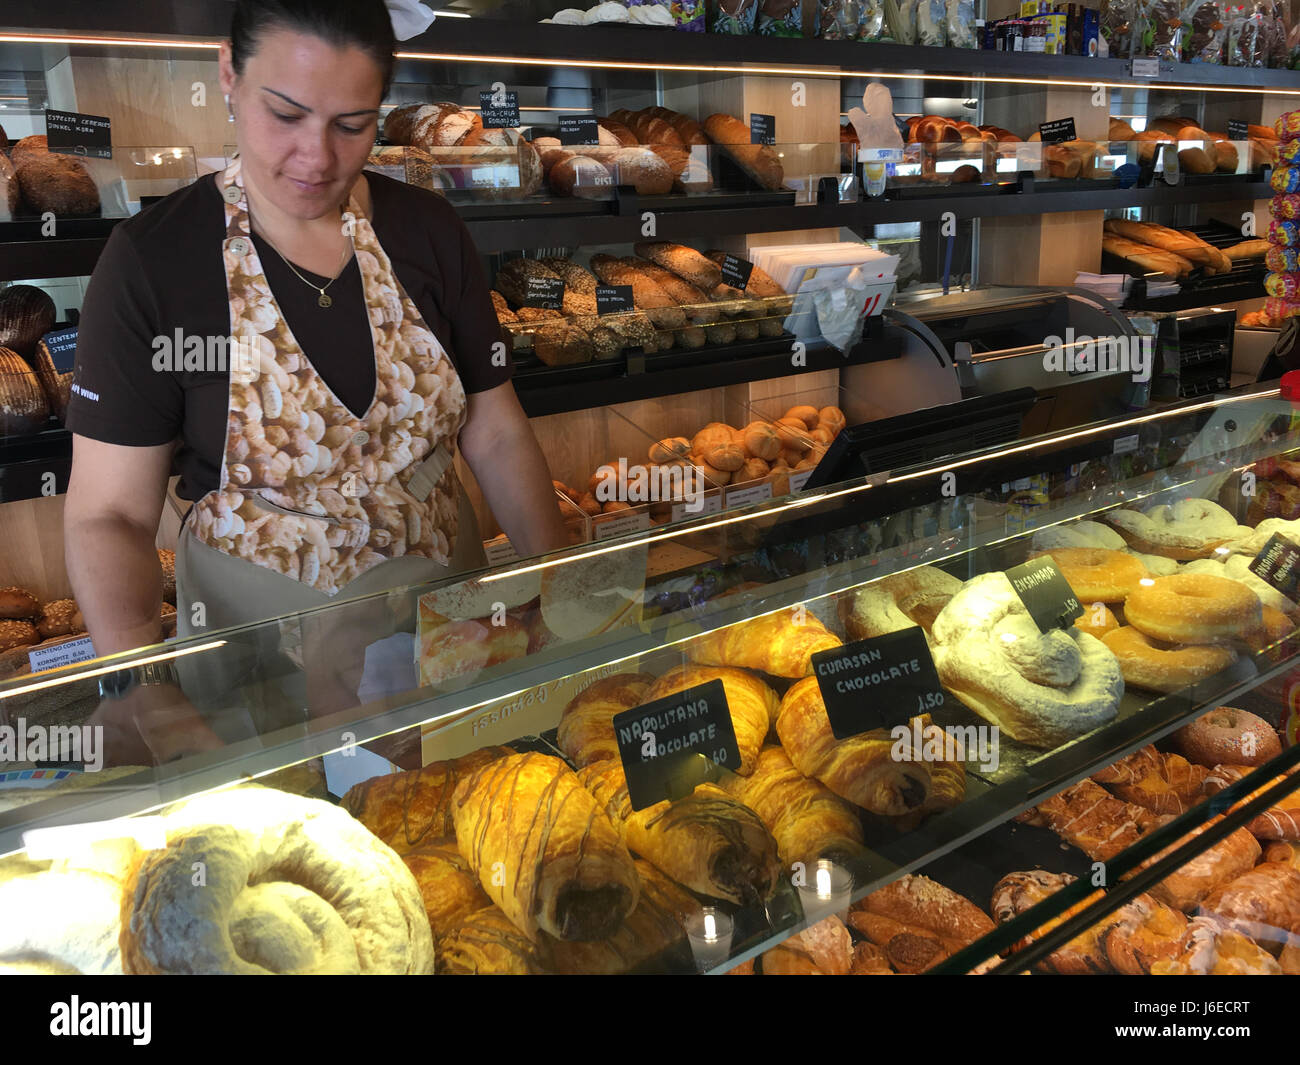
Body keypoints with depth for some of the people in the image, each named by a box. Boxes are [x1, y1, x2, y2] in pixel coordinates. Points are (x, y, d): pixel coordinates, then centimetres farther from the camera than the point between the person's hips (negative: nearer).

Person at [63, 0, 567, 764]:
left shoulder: (428, 233, -4)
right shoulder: (153, 262, -12)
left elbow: (496, 434, 0)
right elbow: (110, 511, -12)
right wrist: (141, 689, -28)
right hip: (254, 622, -3)